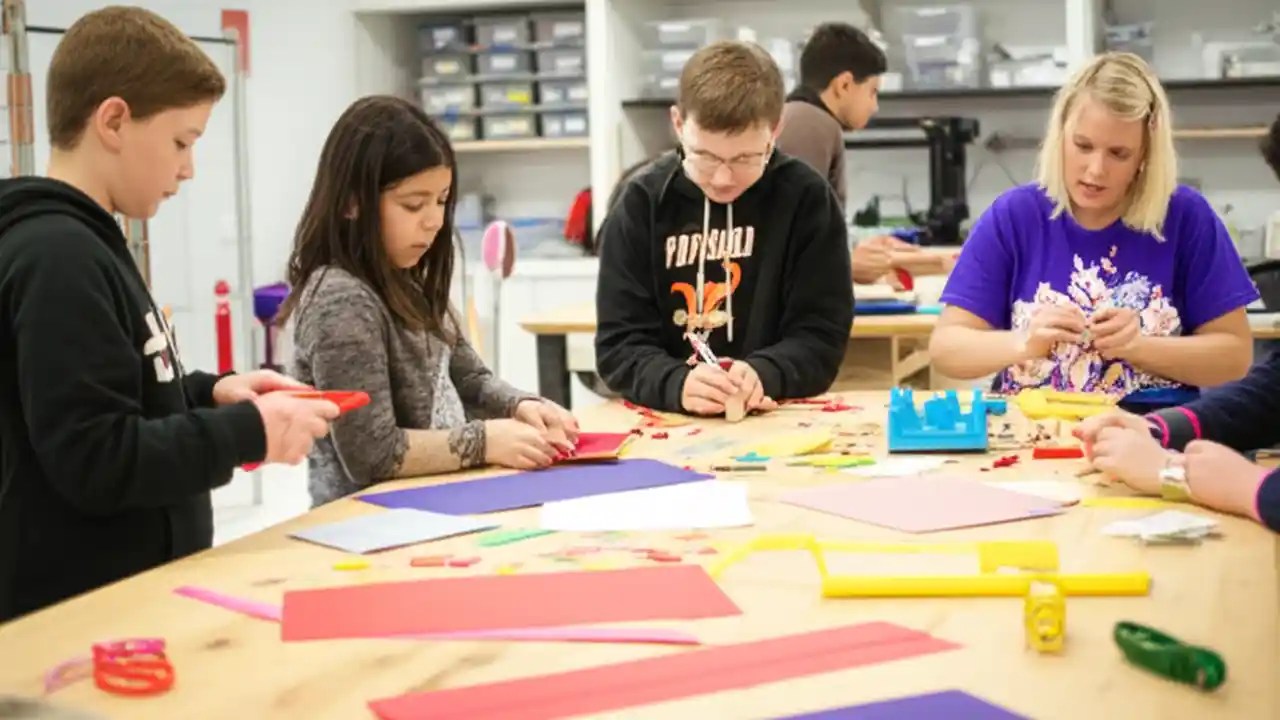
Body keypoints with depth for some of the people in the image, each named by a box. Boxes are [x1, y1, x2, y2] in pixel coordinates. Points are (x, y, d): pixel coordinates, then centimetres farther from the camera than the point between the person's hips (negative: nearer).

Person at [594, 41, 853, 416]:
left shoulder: (806, 198, -3)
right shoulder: (641, 204, -2)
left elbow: (822, 335, -4)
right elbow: (619, 345, -5)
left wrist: (763, 375, -23)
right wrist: (677, 383, -24)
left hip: (781, 422, 0)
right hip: (667, 426, 1)